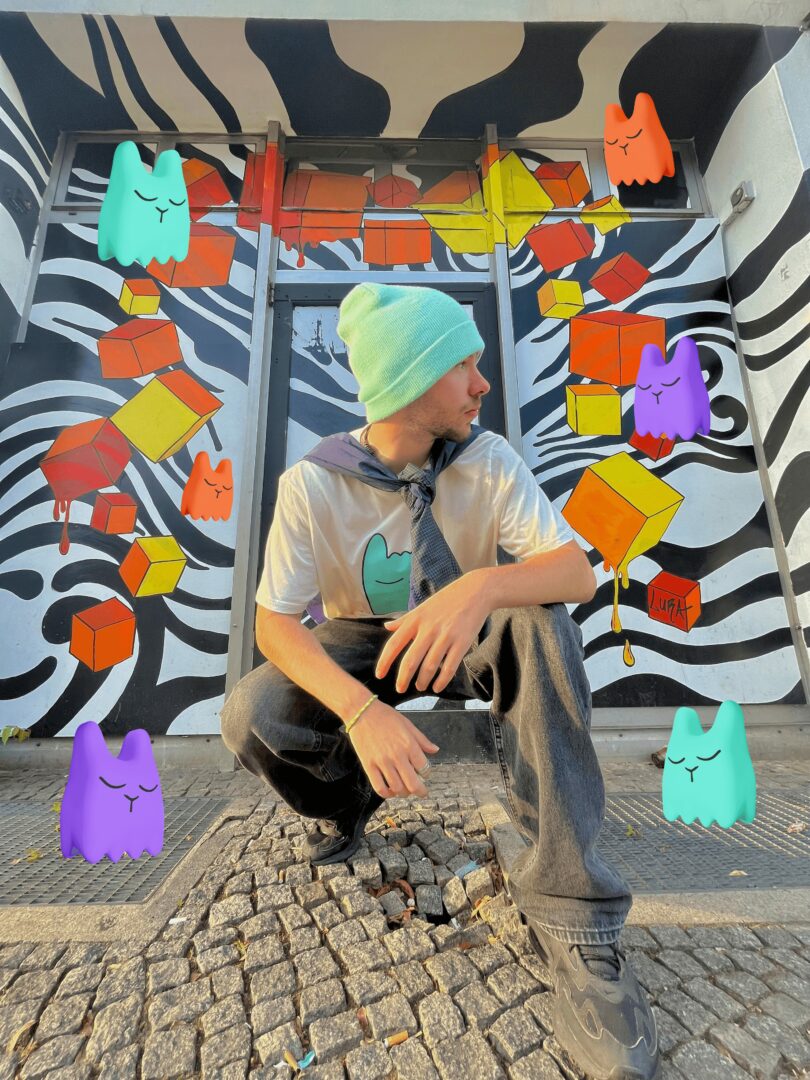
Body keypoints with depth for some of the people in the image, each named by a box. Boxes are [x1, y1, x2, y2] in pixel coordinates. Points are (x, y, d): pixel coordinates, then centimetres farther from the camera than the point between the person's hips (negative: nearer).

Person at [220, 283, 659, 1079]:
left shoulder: (489, 460, -14)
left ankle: (571, 915, -20)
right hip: (360, 647, 0)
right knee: (251, 717, -27)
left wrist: (482, 586, -44)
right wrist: (363, 710, -36)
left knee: (536, 619, -31)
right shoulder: (314, 482, -19)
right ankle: (349, 797, 9)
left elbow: (577, 571, -23)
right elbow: (274, 622, -20)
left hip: (463, 640, 1)